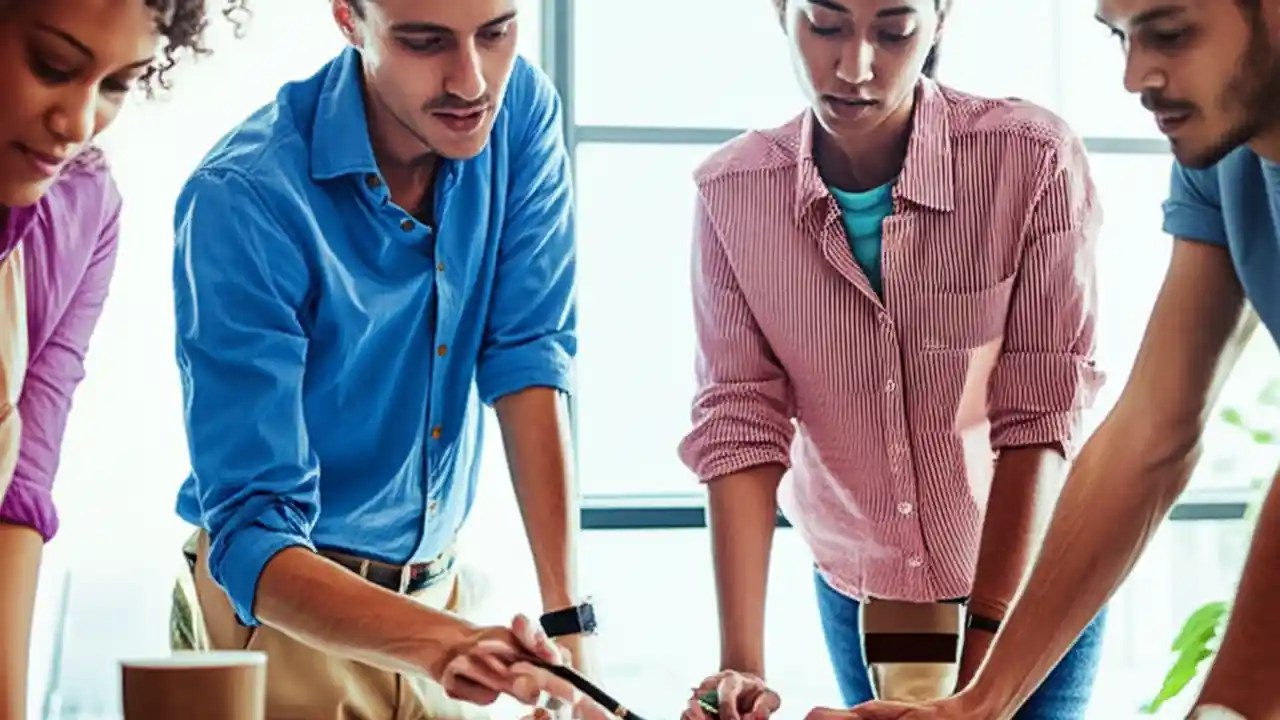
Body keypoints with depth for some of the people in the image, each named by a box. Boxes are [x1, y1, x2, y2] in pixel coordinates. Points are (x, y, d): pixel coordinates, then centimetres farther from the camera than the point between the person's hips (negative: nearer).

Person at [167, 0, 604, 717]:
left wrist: (568, 615, -22)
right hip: (282, 605, -4)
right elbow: (250, 533, -28)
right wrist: (438, 642, -44)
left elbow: (530, 360, -13)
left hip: (439, 590, 5)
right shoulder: (244, 199, -25)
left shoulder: (522, 108, -11)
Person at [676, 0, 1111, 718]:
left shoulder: (1035, 160, -20)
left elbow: (1040, 417, -19)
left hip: (1029, 584, -2)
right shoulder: (731, 193, -13)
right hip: (855, 589, 2)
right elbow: (740, 426, -14)